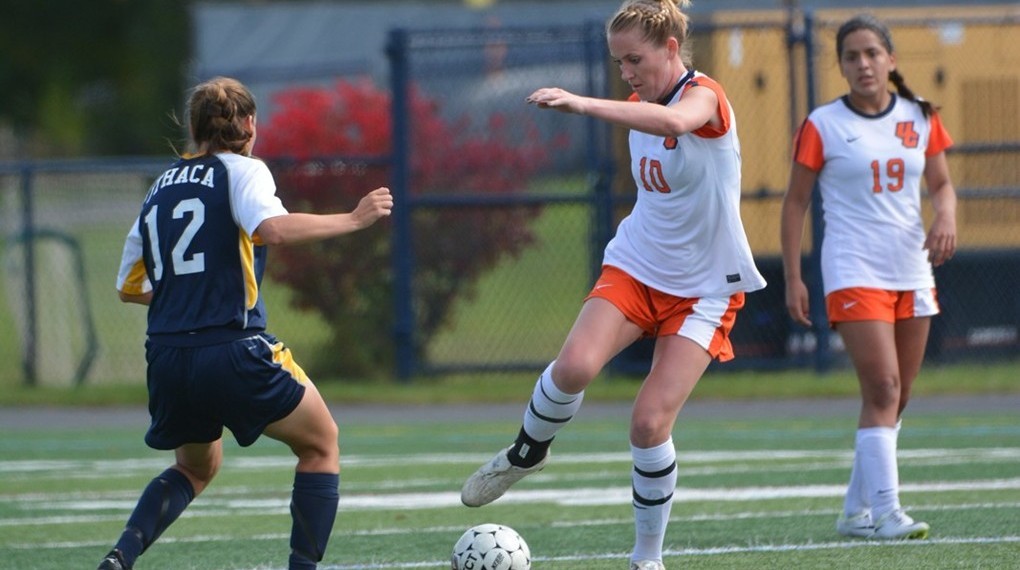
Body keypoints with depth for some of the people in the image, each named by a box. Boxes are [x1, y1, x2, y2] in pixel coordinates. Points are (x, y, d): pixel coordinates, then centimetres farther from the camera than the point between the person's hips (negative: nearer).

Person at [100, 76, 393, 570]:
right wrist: (353, 220, -14)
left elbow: (129, 287, 22)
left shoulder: (161, 187, 17)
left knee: (195, 468, 28)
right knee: (320, 446, 15)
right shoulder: (241, 170, 0)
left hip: (166, 358, 6)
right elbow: (271, 228, -22)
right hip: (234, 352, -6)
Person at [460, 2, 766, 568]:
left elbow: (674, 122, -44)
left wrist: (583, 104, -51)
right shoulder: (640, 108, 5)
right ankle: (527, 451, 3)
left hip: (704, 288, -5)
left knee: (651, 421, -14)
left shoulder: (704, 94, -18)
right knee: (575, 364, -25)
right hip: (636, 266, 5)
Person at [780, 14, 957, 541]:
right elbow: (795, 202, 1)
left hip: (911, 271, 5)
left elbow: (941, 184, 16)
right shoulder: (822, 126, -3)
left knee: (894, 399, 8)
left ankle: (856, 511, 18)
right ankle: (885, 512, -19)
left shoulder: (920, 118, 8)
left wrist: (946, 217, -8)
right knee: (883, 390, -17)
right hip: (853, 273, -5)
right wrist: (793, 279, -4)